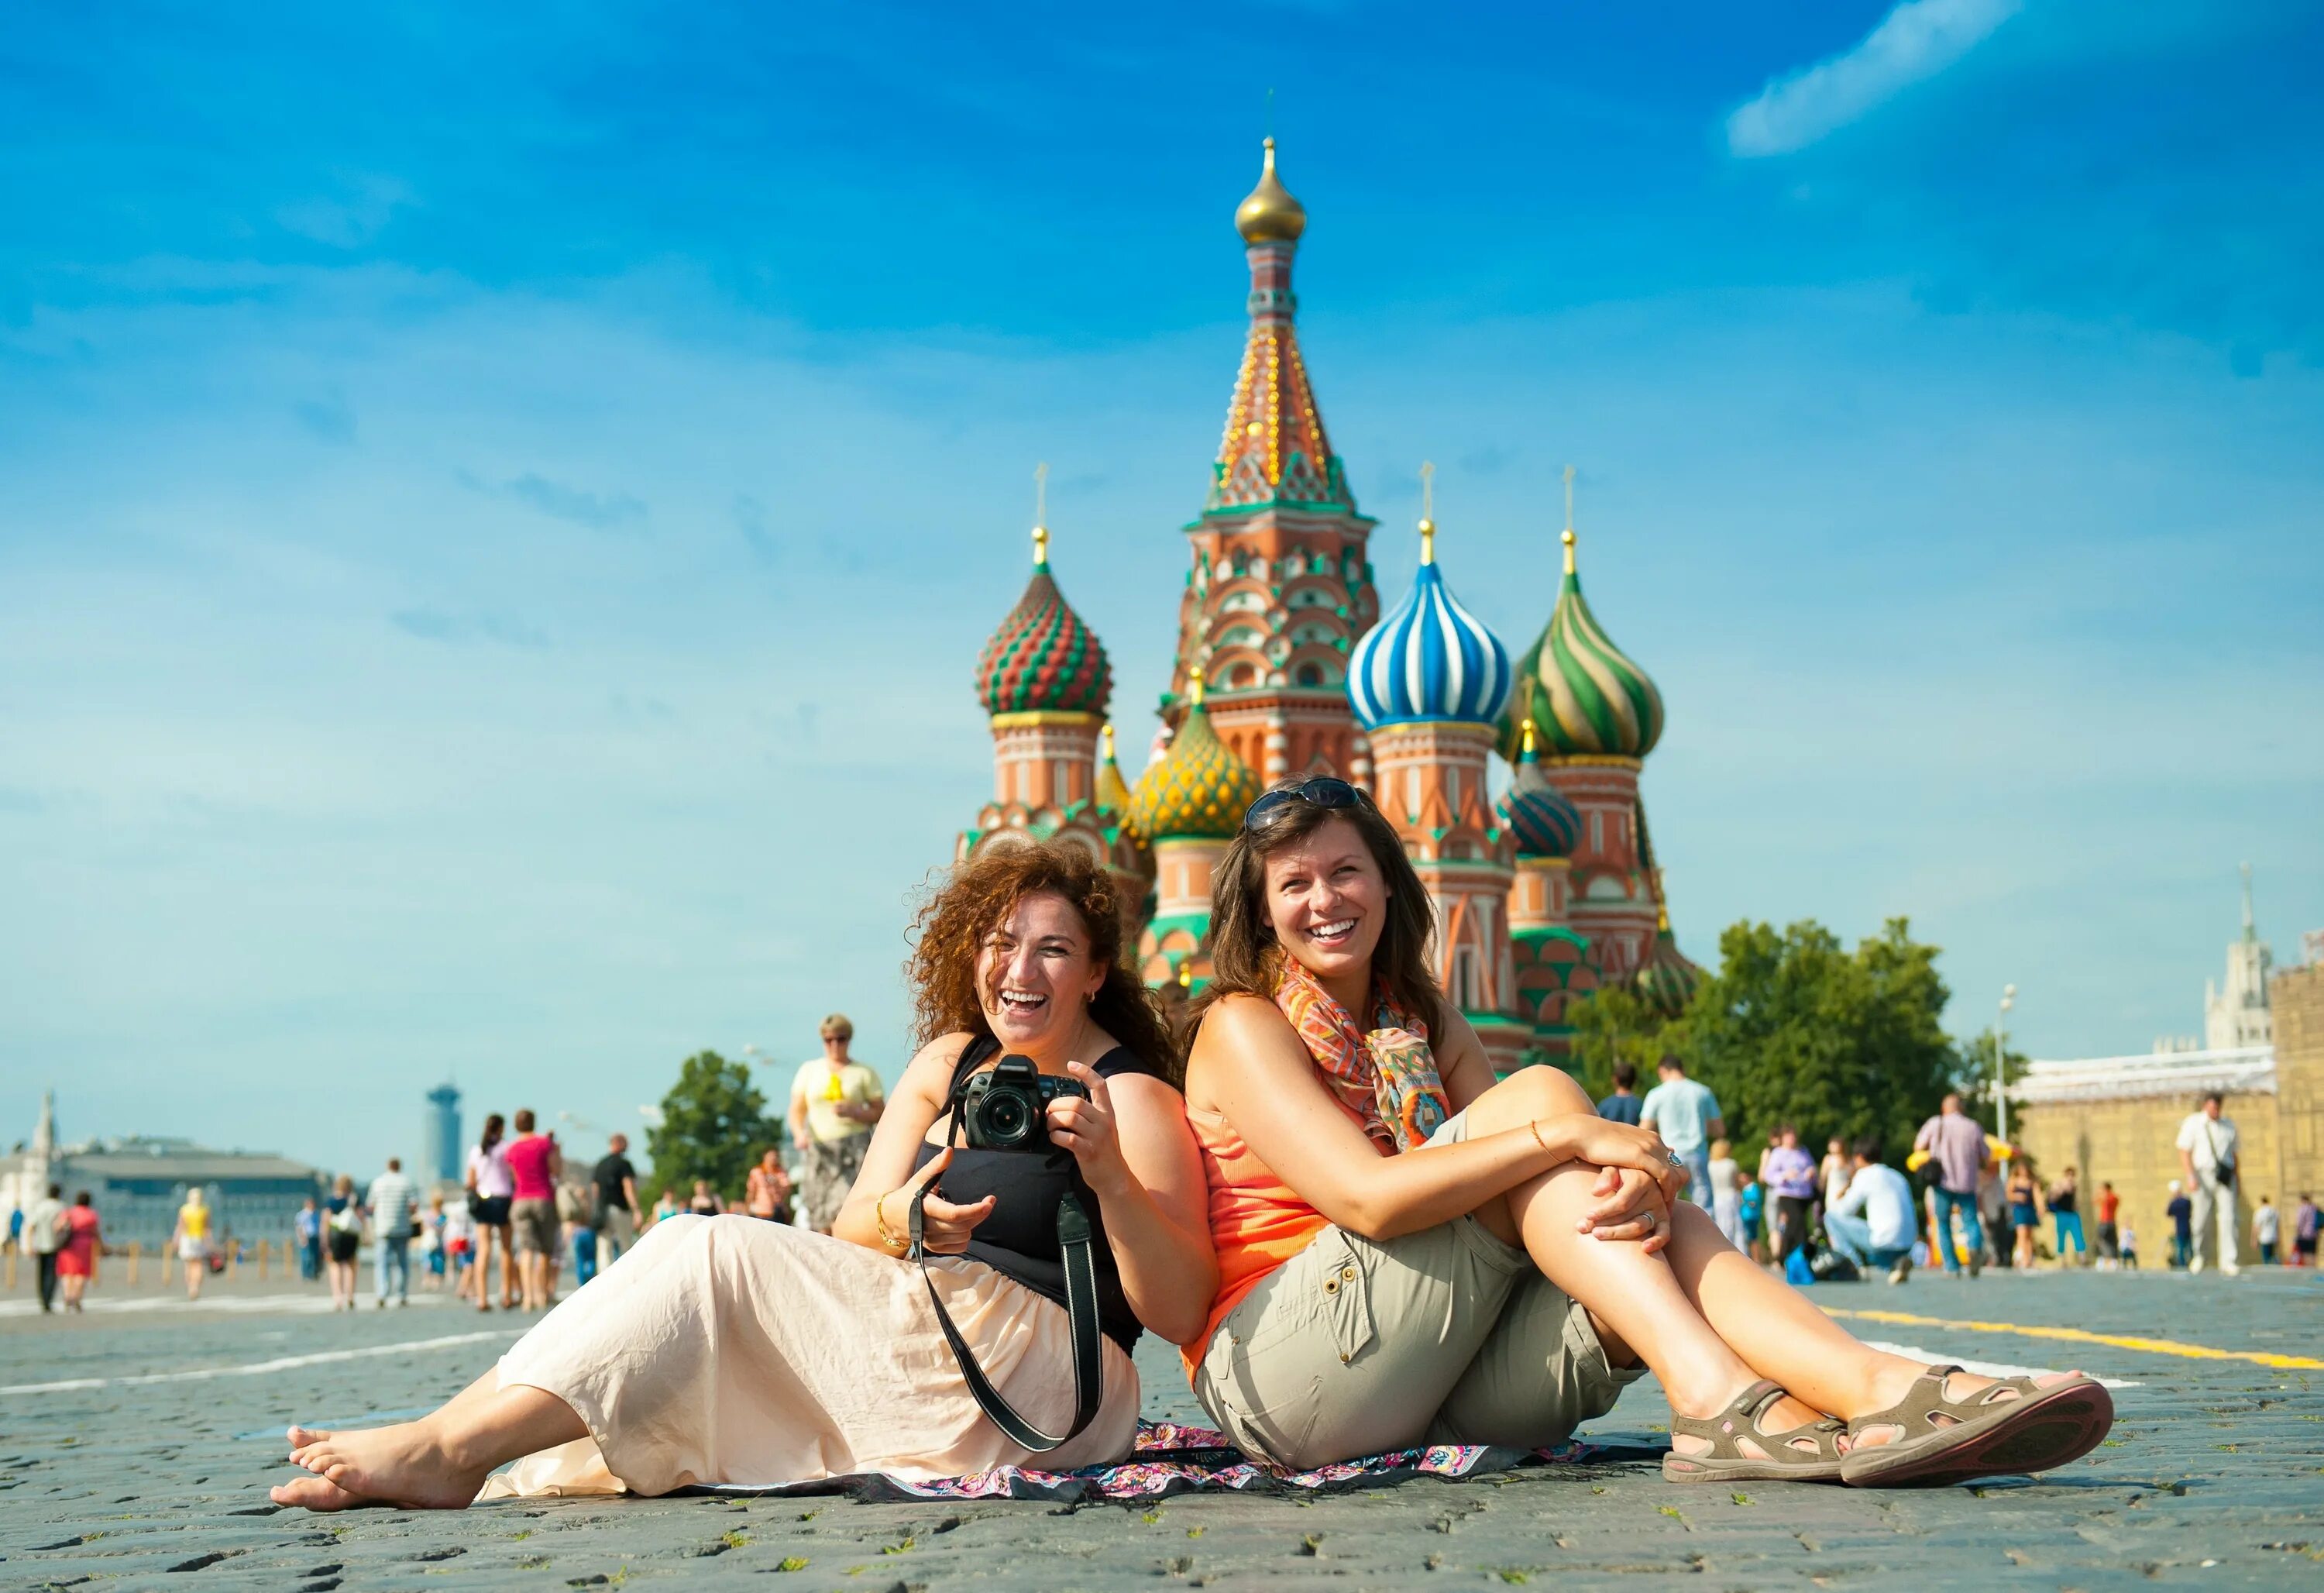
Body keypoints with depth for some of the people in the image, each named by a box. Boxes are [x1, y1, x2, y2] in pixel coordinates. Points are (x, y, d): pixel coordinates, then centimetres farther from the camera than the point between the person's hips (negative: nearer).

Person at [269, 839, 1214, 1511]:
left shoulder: (1131, 1097, -3)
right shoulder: (951, 1063, 17)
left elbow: (1182, 1314, -10)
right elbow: (848, 1235, 8)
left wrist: (1110, 1178, -24)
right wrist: (898, 1223, -16)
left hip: (1058, 1391, -7)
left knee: (709, 1254, -18)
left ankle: (450, 1449, -22)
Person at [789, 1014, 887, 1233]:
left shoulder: (864, 1073, 8)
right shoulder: (808, 1070, 16)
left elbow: (880, 1113, 6)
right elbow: (796, 1110, 12)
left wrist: (853, 1112, -11)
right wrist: (799, 1133, -8)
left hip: (853, 1148, -3)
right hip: (817, 1147, 3)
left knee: (843, 1209, -20)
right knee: (819, 1215, -2)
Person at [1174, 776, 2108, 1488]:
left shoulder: (1424, 1026, 19)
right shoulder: (1242, 1027, -2)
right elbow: (1367, 1198, -19)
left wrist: (1633, 1187, -21)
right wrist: (1566, 1135, -23)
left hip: (1439, 1398, 6)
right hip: (1276, 1377, -6)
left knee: (1658, 1228, -19)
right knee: (1538, 1092, -19)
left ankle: (1879, 1388, -41)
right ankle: (1713, 1400, -33)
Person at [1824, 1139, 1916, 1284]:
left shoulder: (1865, 1175, -2)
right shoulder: (1897, 1176, 19)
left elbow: (1846, 1210, 1)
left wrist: (1836, 1202, 24)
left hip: (1883, 1243, -7)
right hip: (1906, 1248, 7)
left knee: (1831, 1217, 4)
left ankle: (1856, 1264, -3)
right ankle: (1896, 1264, 7)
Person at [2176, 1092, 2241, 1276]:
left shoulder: (2229, 1124, 13)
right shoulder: (2192, 1123, 2)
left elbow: (2233, 1154, 19)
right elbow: (2184, 1152, -3)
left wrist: (2236, 1180, 17)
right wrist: (2190, 1177, -13)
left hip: (2225, 1176, 2)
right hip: (2202, 1173, -2)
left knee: (2227, 1218, -9)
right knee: (2201, 1218, -1)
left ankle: (2227, 1261, -11)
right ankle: (2197, 1254, 20)